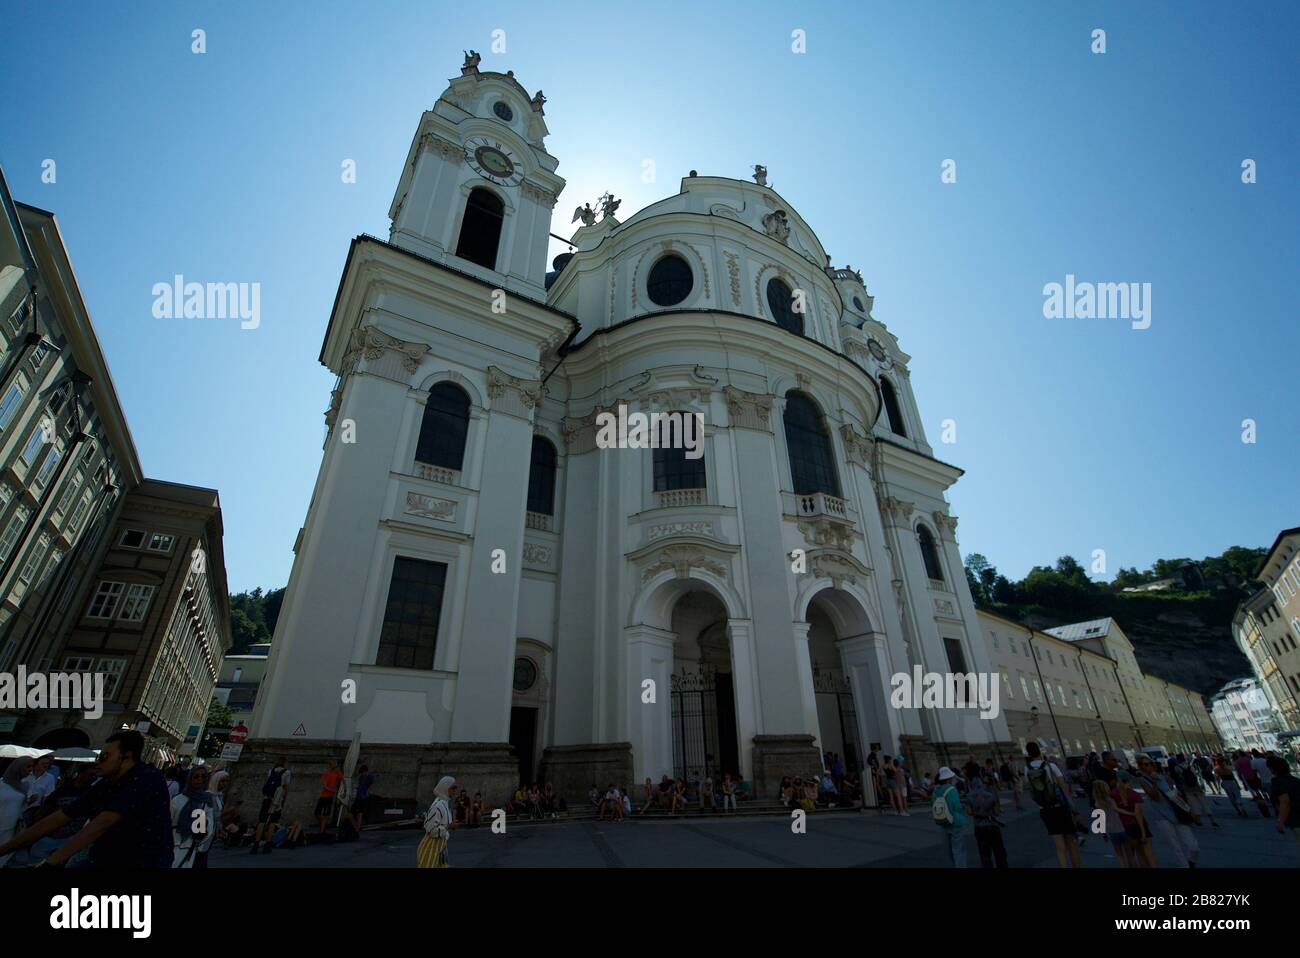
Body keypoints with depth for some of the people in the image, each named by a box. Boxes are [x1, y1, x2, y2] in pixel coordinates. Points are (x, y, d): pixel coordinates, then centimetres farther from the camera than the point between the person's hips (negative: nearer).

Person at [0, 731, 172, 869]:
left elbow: (103, 822, -23)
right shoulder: (103, 786, 5)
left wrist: (51, 862, -22)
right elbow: (58, 819, 9)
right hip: (104, 859, 6)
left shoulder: (148, 779, -19)